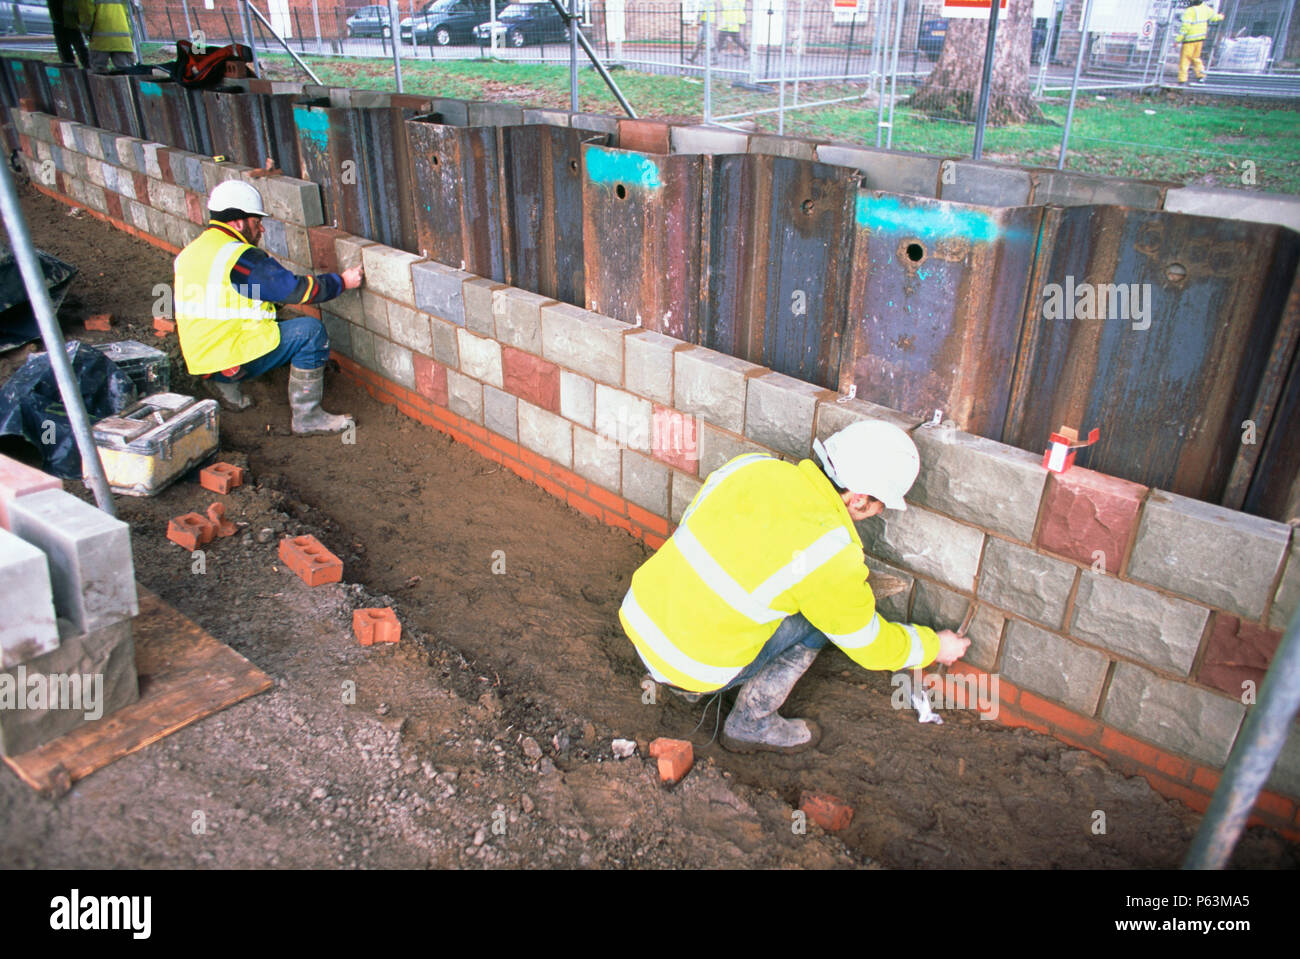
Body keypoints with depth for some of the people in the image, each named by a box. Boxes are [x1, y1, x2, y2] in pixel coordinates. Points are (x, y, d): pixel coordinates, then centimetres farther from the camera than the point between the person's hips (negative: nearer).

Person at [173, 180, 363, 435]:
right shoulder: (240, 257, -15)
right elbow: (295, 289, -13)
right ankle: (307, 416, -8)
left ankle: (225, 386, 17)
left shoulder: (189, 252, 13)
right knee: (311, 330, -9)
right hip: (232, 361, -9)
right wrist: (341, 281, -3)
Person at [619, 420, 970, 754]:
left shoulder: (751, 465, -6)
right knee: (820, 614, 5)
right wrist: (934, 647, 16)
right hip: (689, 663, -6)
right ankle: (750, 723, 14)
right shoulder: (830, 553, -21)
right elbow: (869, 645, -4)